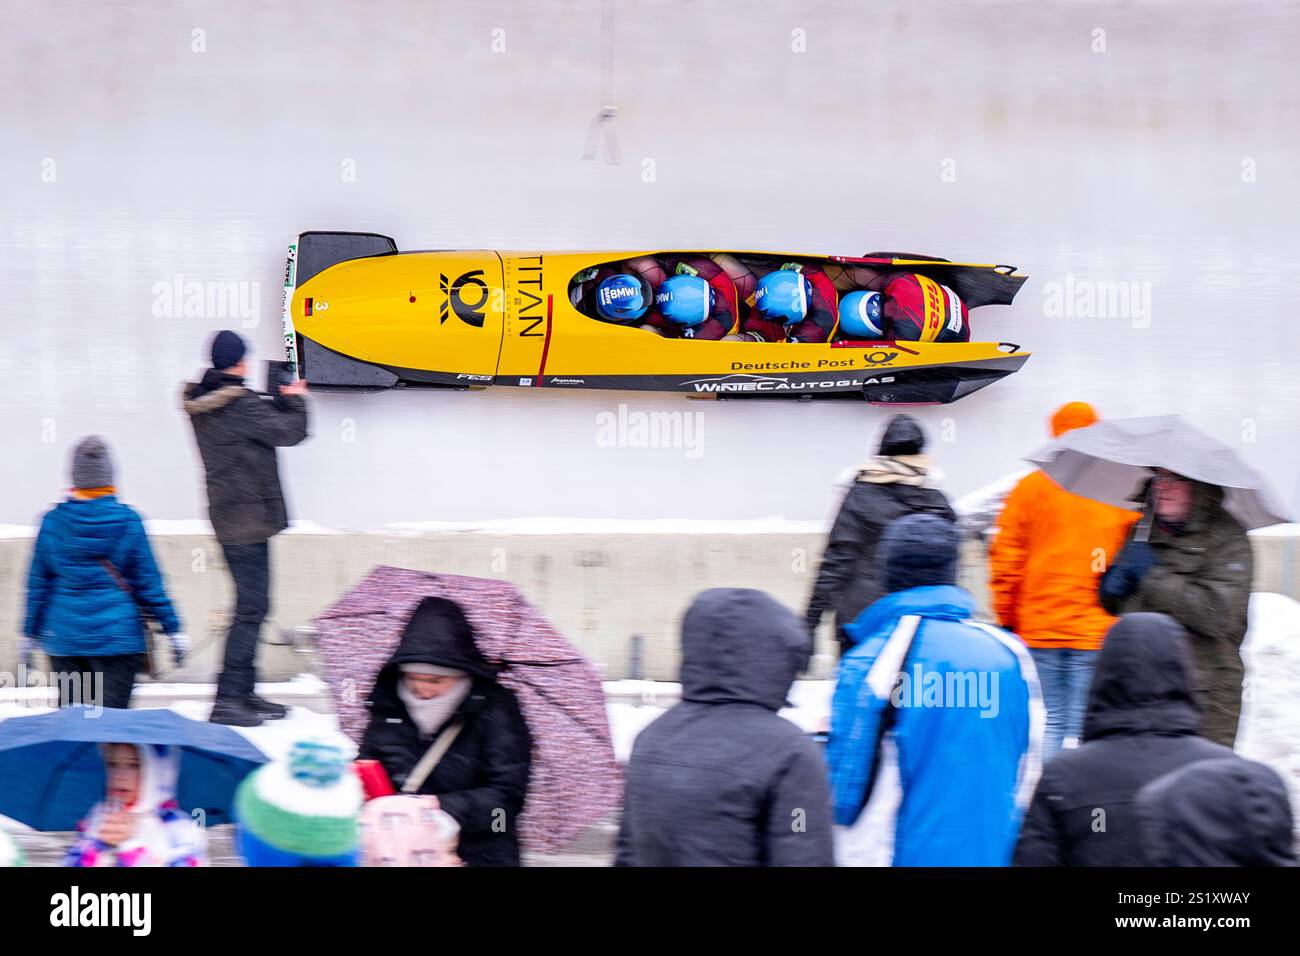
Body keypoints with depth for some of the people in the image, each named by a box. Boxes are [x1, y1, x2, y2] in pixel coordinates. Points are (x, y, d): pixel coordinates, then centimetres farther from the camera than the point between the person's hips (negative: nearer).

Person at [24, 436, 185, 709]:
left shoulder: (53, 521, -1)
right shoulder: (127, 520, -6)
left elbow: (38, 582, 5)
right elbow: (149, 582, -3)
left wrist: (31, 633, 15)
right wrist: (172, 628, 4)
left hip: (63, 640, 2)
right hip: (118, 638, -2)